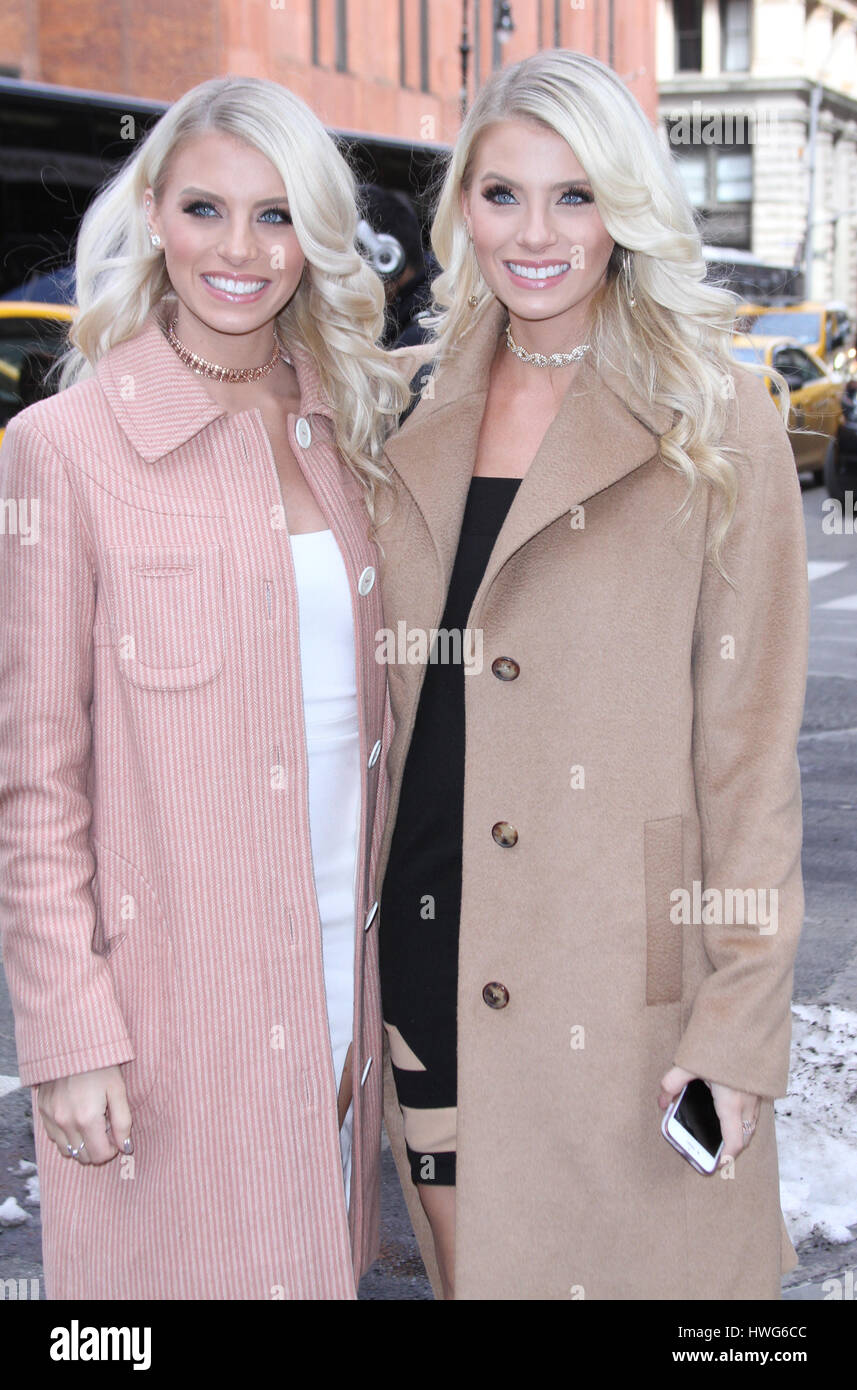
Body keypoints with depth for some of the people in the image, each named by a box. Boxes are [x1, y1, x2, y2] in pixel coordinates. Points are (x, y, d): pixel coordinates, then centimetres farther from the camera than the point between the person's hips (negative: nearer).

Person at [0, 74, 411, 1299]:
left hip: (340, 974, 5)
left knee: (324, 1247, 14)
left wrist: (382, 974, 12)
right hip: (172, 1000, -5)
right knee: (192, 1253, 6)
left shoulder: (346, 434, 8)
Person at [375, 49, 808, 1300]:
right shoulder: (419, 414, 8)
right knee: (463, 1264, 15)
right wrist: (357, 934, 10)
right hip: (429, 946, 4)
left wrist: (743, 1016, -11)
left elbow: (751, 739, -7)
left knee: (619, 1256, 7)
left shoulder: (716, 426, -6)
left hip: (622, 967, -4)